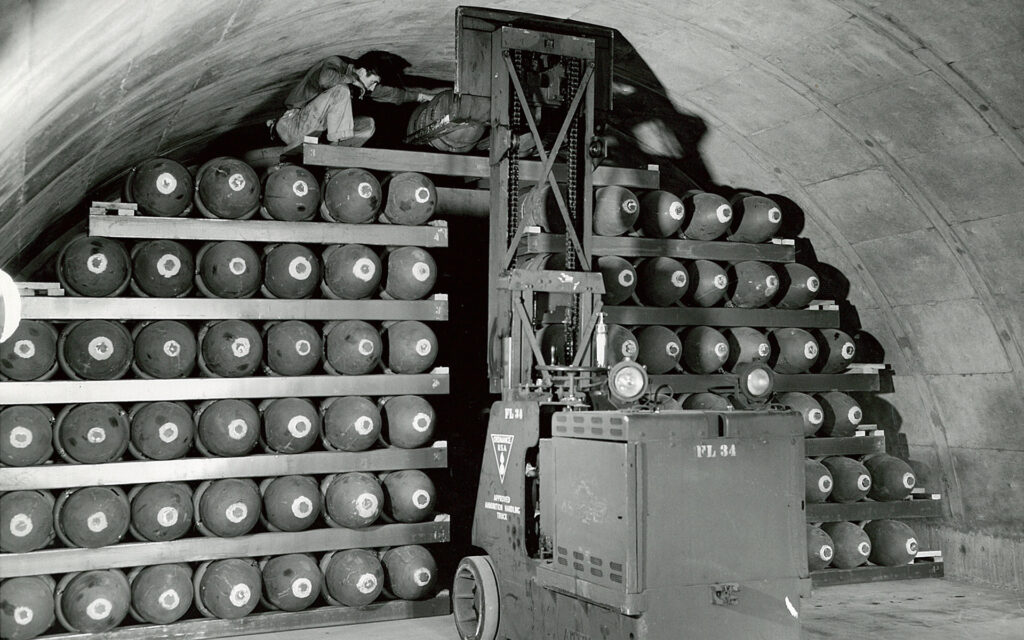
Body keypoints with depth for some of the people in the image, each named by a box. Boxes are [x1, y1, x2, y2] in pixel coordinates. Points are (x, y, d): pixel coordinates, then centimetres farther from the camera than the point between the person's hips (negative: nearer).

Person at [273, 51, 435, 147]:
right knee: (341, 91, -26)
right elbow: (325, 79, -37)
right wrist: (353, 80, -21)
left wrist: (416, 96, 22)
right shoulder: (335, 63, -13)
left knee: (368, 125, 0)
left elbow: (384, 92, 22)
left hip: (316, 133, 9)